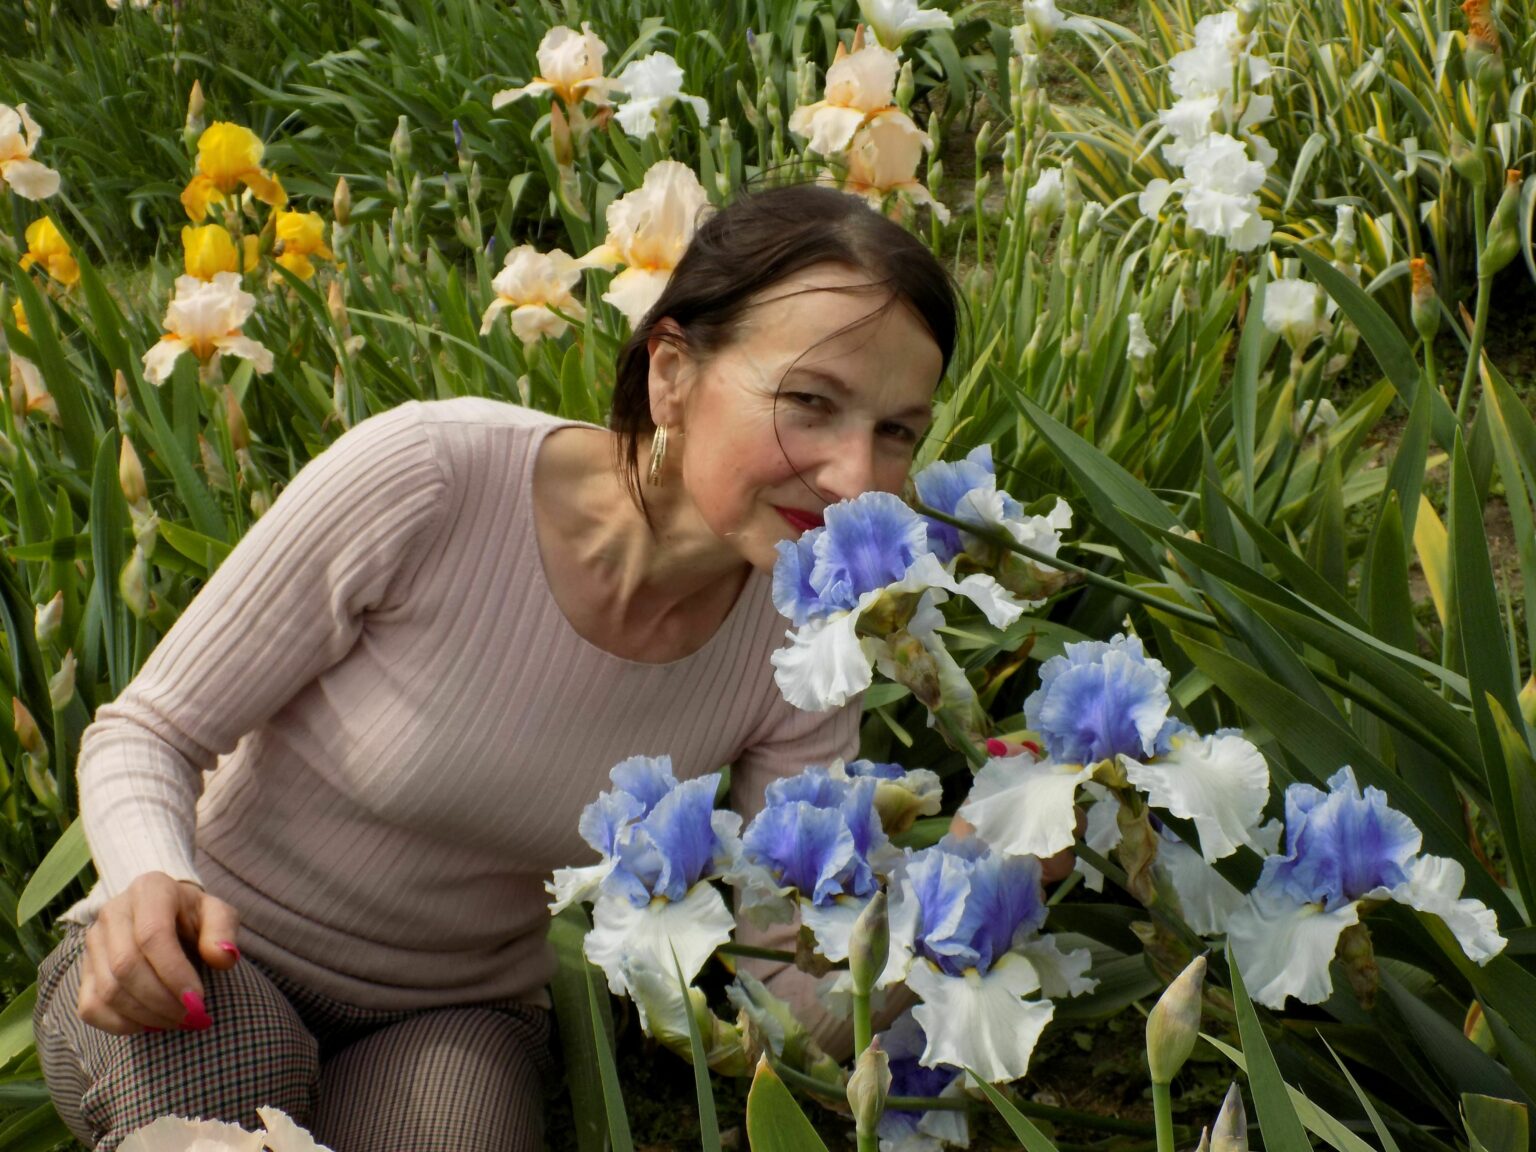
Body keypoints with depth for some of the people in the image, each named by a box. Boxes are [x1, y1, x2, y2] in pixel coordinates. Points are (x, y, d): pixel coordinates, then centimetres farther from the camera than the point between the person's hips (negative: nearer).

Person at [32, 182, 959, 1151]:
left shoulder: (800, 646, -16)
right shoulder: (424, 480, -27)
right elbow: (146, 733, -15)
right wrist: (152, 885, -35)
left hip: (457, 1017, 2)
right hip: (220, 960, -2)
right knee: (217, 1054, -35)